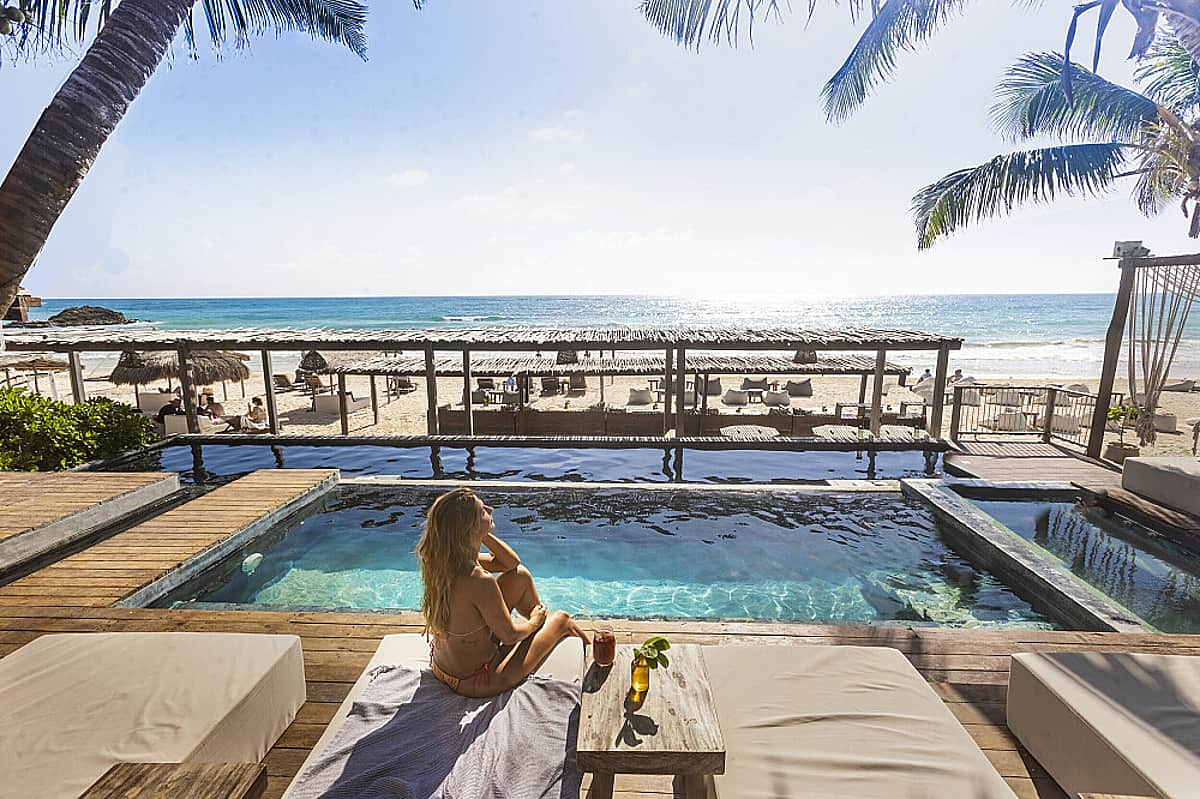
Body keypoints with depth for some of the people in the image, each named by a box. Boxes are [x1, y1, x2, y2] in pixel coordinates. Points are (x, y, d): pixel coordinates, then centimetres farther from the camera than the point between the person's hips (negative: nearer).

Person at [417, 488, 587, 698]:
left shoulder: (440, 562, -9)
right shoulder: (479, 582, -36)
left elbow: (510, 563, 3)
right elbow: (510, 636, -21)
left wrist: (485, 534, -12)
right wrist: (534, 621, 0)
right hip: (476, 682, -7)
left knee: (521, 576, 10)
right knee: (560, 619, 6)